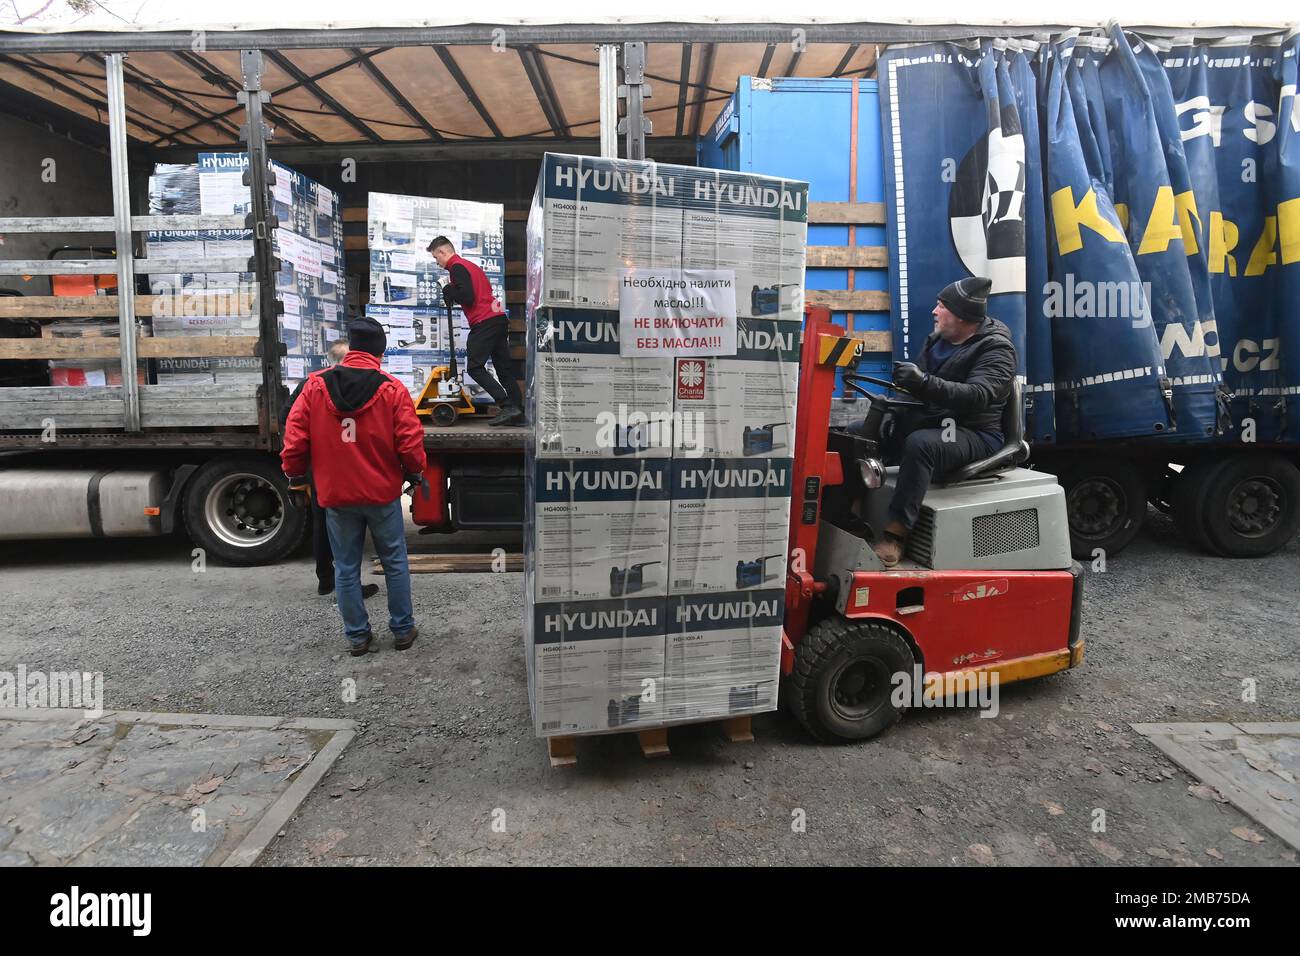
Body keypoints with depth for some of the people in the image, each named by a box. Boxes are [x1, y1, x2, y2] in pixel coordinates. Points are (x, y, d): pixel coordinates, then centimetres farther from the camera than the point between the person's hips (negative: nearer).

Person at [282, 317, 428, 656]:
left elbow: (294, 439, -3)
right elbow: (410, 443, -10)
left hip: (336, 496, 1)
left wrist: (295, 475, 13)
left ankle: (357, 636, 21)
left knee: (346, 569, 12)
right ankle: (403, 630, 21)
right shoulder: (392, 389, -9)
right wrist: (415, 472, 9)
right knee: (395, 563, 13)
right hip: (383, 494, -1)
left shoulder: (315, 386, -4)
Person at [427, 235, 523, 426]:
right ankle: (518, 413, 5)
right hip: (499, 318, 9)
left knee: (475, 368, -7)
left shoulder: (457, 267, -5)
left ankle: (507, 406, -16)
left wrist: (449, 292, 2)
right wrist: (453, 296, 17)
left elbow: (468, 298, -16)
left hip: (484, 322, -9)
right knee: (504, 368, 8)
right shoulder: (470, 265, 25)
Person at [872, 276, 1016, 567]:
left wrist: (923, 382, -38)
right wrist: (905, 383, 0)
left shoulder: (996, 348, -10)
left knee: (921, 443, -40)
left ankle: (896, 534, -38)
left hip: (973, 434, -8)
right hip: (929, 421, 8)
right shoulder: (937, 339, 14)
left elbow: (977, 396, -27)